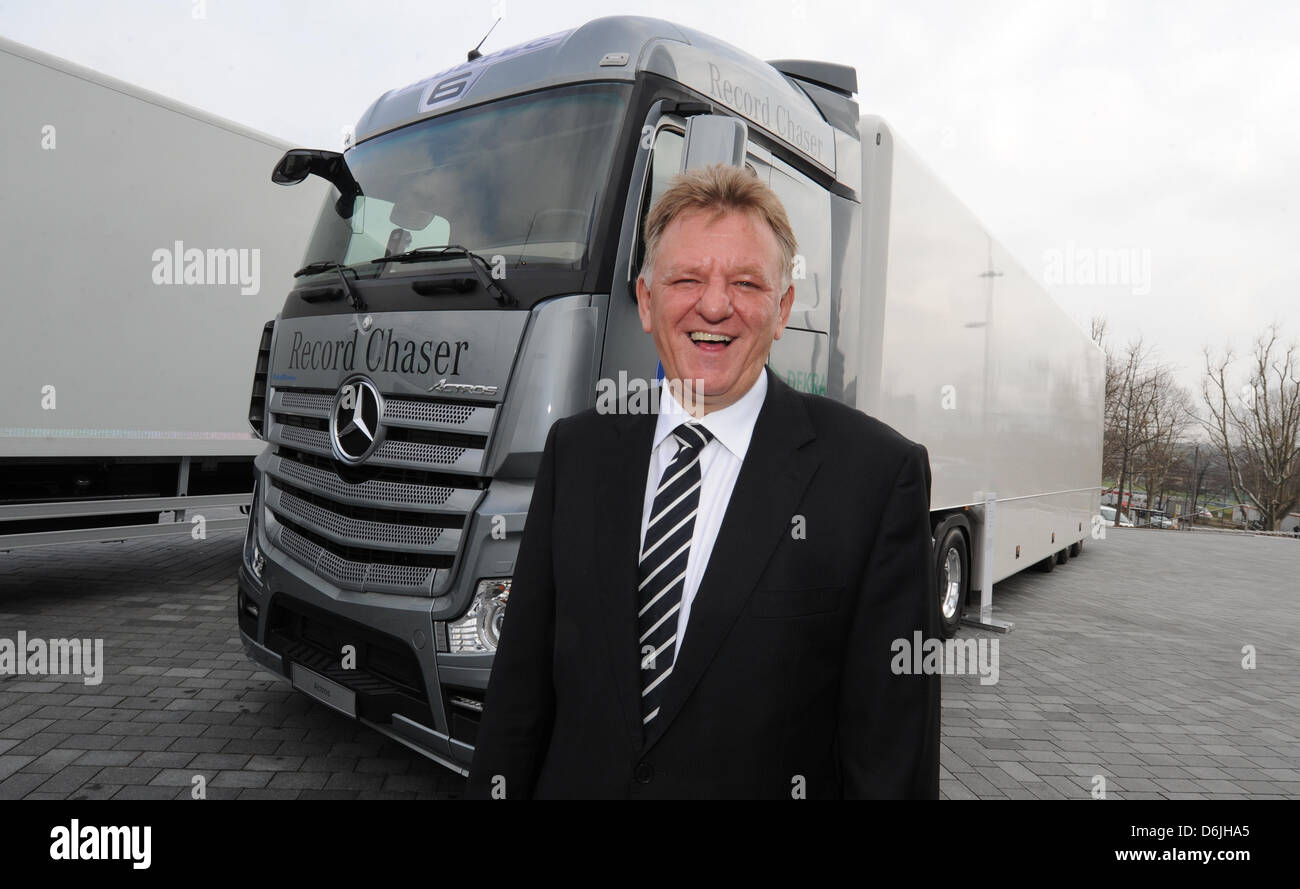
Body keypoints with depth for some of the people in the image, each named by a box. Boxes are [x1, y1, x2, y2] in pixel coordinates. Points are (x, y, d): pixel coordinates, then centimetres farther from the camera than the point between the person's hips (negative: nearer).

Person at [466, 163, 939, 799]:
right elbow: (521, 675, 1)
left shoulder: (880, 472, -15)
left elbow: (893, 743, -13)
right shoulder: (577, 448, -3)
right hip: (576, 781, 4)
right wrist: (493, 784, -2)